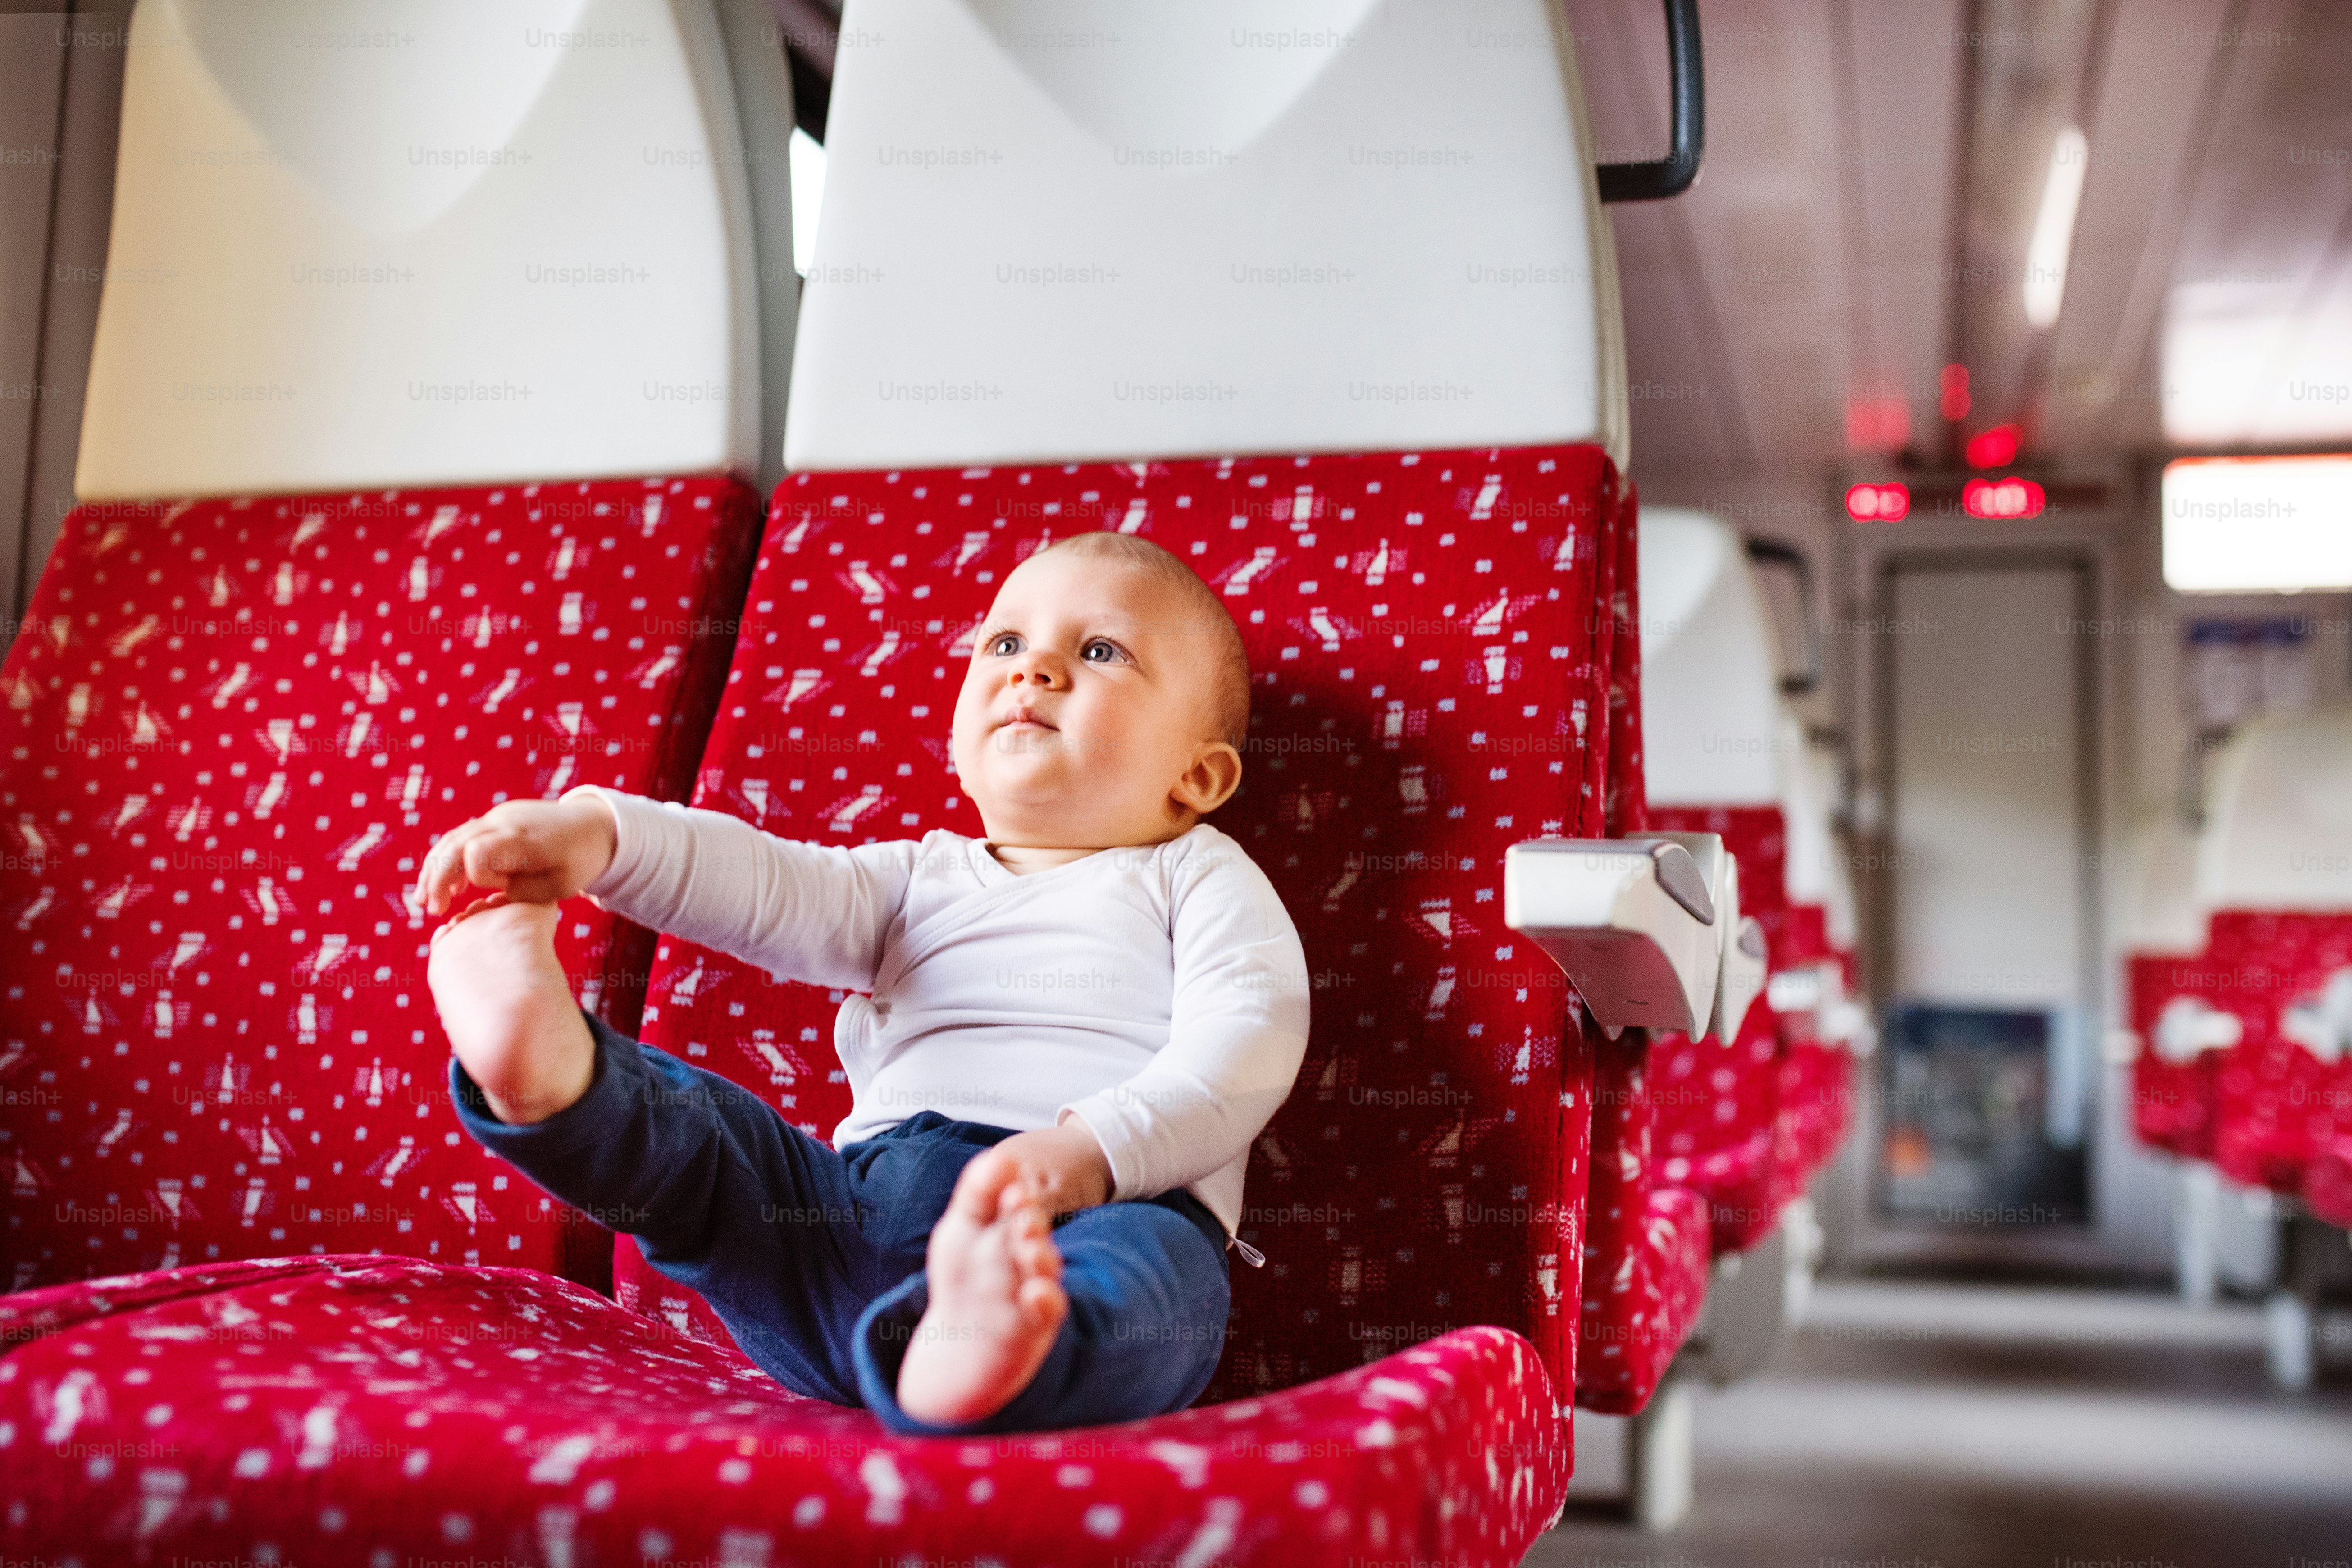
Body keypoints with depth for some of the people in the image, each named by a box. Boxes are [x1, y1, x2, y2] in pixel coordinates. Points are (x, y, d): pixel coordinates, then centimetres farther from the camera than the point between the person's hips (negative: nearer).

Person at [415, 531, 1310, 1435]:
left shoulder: (1199, 875, 20)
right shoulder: (922, 879, 30)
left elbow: (1246, 1040, 1)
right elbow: (762, 884, 12)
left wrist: (1096, 1147, -19)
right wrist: (600, 834, -9)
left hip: (1105, 1209, -4)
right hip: (860, 1198, 5)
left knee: (1159, 1264, -38)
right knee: (688, 1130, -15)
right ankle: (550, 1066, -46)